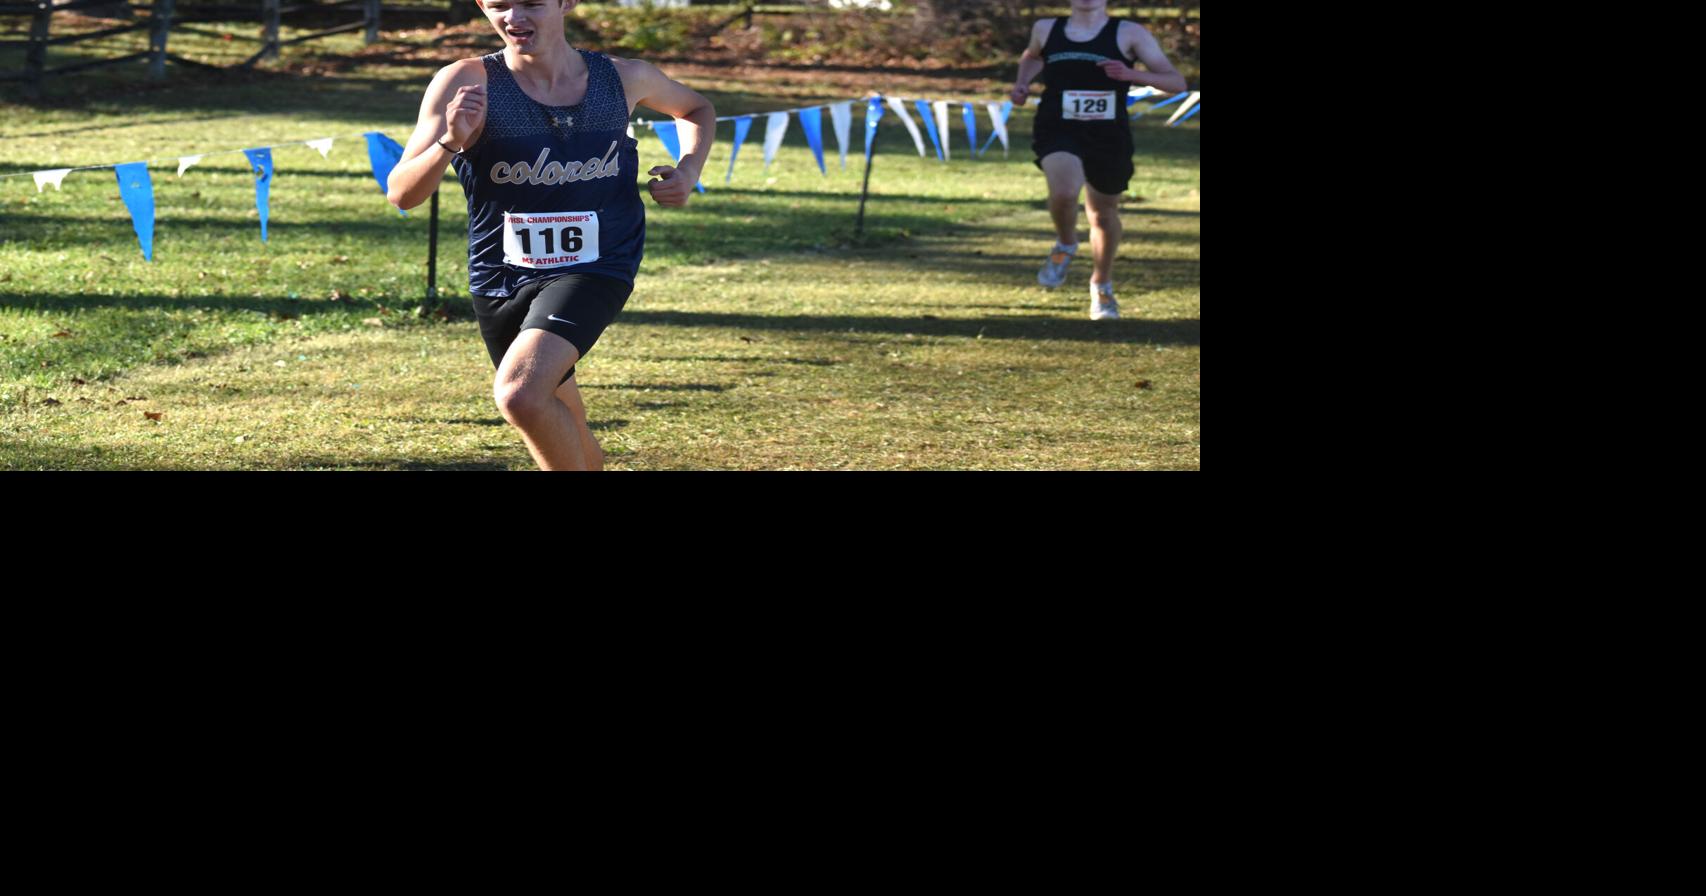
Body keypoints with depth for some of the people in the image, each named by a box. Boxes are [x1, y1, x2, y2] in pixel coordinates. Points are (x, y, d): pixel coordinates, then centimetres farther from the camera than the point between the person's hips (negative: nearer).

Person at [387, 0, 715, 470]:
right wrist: (449, 143, -33)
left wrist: (688, 170, -1)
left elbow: (697, 109, 18)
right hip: (500, 278, 2)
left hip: (593, 269, -2)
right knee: (562, 436, 19)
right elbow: (401, 195, -14)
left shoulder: (624, 78, -4)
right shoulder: (466, 83, -12)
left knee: (520, 395, -28)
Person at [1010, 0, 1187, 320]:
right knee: (1064, 191, -29)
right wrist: (1023, 82, 9)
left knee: (1104, 213, 14)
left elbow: (1176, 82, -7)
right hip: (1058, 131, 0)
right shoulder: (1046, 30, 4)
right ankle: (1066, 245, 5)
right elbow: (1032, 56, 29)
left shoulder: (1129, 35, -5)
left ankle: (1102, 285, 43)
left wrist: (1132, 74, -23)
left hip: (1109, 137, 0)